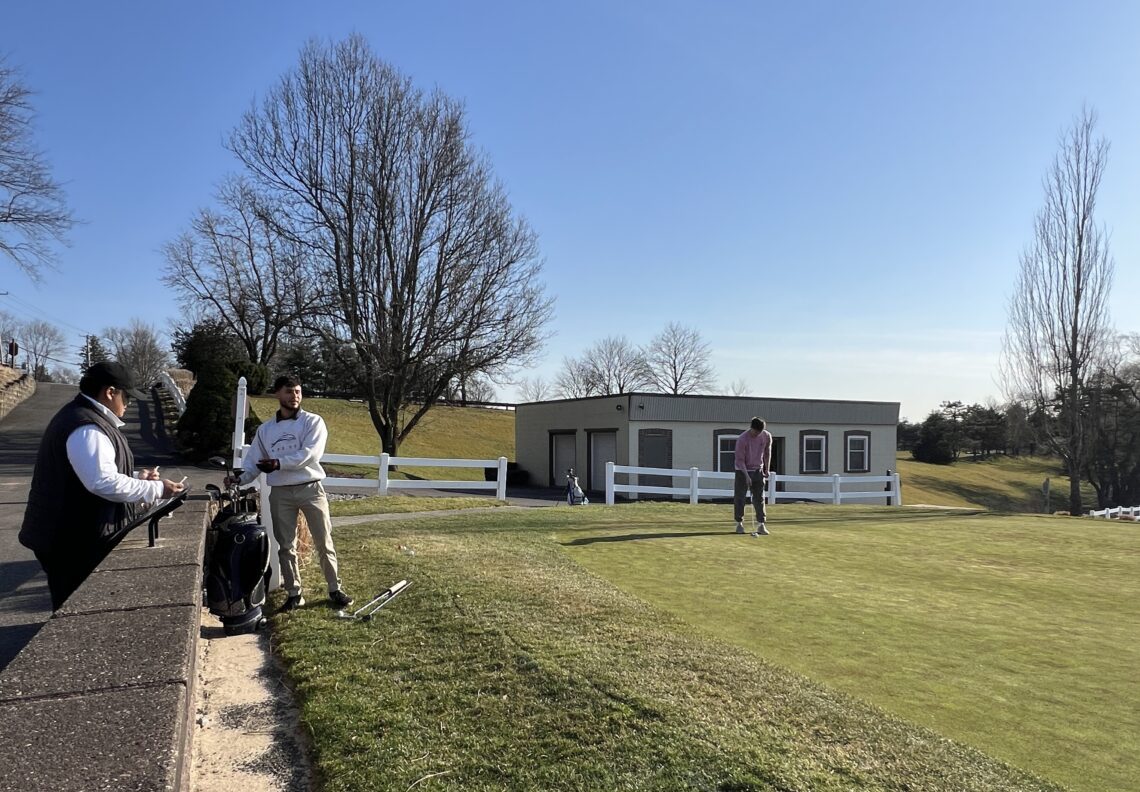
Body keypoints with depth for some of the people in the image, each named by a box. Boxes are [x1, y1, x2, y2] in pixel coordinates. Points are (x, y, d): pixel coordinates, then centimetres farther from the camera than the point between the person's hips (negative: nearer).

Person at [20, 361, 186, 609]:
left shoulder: (82, 416, 14)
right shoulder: (87, 428, -22)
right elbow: (103, 482, -31)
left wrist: (137, 477, 12)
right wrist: (156, 489, -23)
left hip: (74, 534, 11)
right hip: (77, 542, -11)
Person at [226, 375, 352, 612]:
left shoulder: (313, 422, -2)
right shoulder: (265, 429, 10)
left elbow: (311, 454, -15)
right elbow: (253, 462, 10)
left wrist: (279, 463, -19)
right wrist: (240, 478, -9)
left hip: (311, 489, -3)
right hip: (280, 493, 3)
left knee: (323, 542, 2)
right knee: (286, 546, 7)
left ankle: (335, 589, 14)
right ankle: (294, 594, 19)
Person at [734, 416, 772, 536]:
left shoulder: (767, 436, -9)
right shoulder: (742, 439, -23)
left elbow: (767, 452, 8)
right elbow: (740, 460, -20)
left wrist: (766, 469, 6)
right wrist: (746, 476, -27)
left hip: (758, 470, 3)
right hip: (742, 470, -3)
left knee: (759, 498, -1)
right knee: (739, 497, -1)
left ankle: (761, 524, 2)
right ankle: (739, 523, 12)